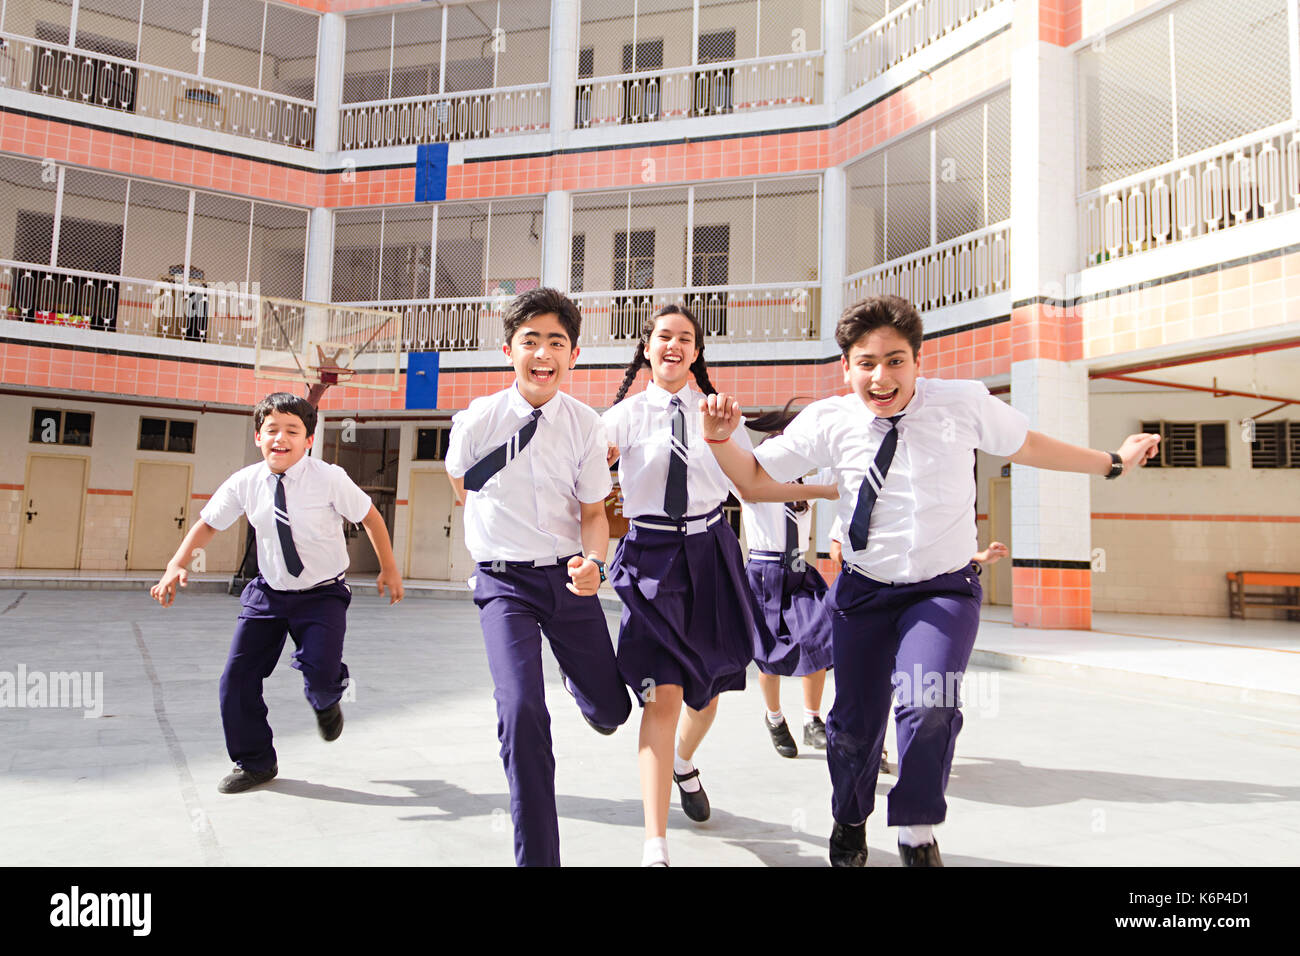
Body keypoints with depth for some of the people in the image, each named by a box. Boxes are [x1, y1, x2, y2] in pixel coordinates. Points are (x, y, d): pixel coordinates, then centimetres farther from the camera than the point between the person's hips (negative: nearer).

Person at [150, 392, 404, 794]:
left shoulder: (329, 478, -17)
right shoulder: (245, 482, -7)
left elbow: (369, 516, -5)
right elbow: (208, 523, 6)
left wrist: (388, 569, 1)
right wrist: (177, 564, -8)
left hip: (322, 594, -3)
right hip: (268, 592, 4)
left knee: (320, 674, -22)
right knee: (238, 678, 0)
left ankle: (325, 701, 21)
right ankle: (254, 762, 24)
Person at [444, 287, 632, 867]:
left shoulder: (585, 426, -7)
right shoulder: (477, 420, -9)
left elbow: (594, 512, -2)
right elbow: (460, 482, 12)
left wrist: (593, 562, -21)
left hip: (569, 577, 2)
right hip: (504, 580, -2)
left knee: (610, 709, 8)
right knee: (520, 711, -19)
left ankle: (577, 679, 49)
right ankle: (537, 855, -2)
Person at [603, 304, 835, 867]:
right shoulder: (628, 414, -1)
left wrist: (832, 488, 8)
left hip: (711, 556, 3)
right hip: (651, 555, -3)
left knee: (707, 689, 14)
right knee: (662, 695, -12)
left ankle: (684, 764, 50)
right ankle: (655, 847, -5)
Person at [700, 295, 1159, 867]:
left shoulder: (963, 404, -10)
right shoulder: (828, 422, -9)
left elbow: (1024, 445, 9)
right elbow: (754, 480, -1)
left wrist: (1114, 463, 14)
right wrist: (720, 439, -19)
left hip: (945, 589, -1)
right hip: (865, 589, 1)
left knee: (928, 704, -24)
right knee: (854, 722, 7)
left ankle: (917, 832, 7)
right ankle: (850, 822, 42)